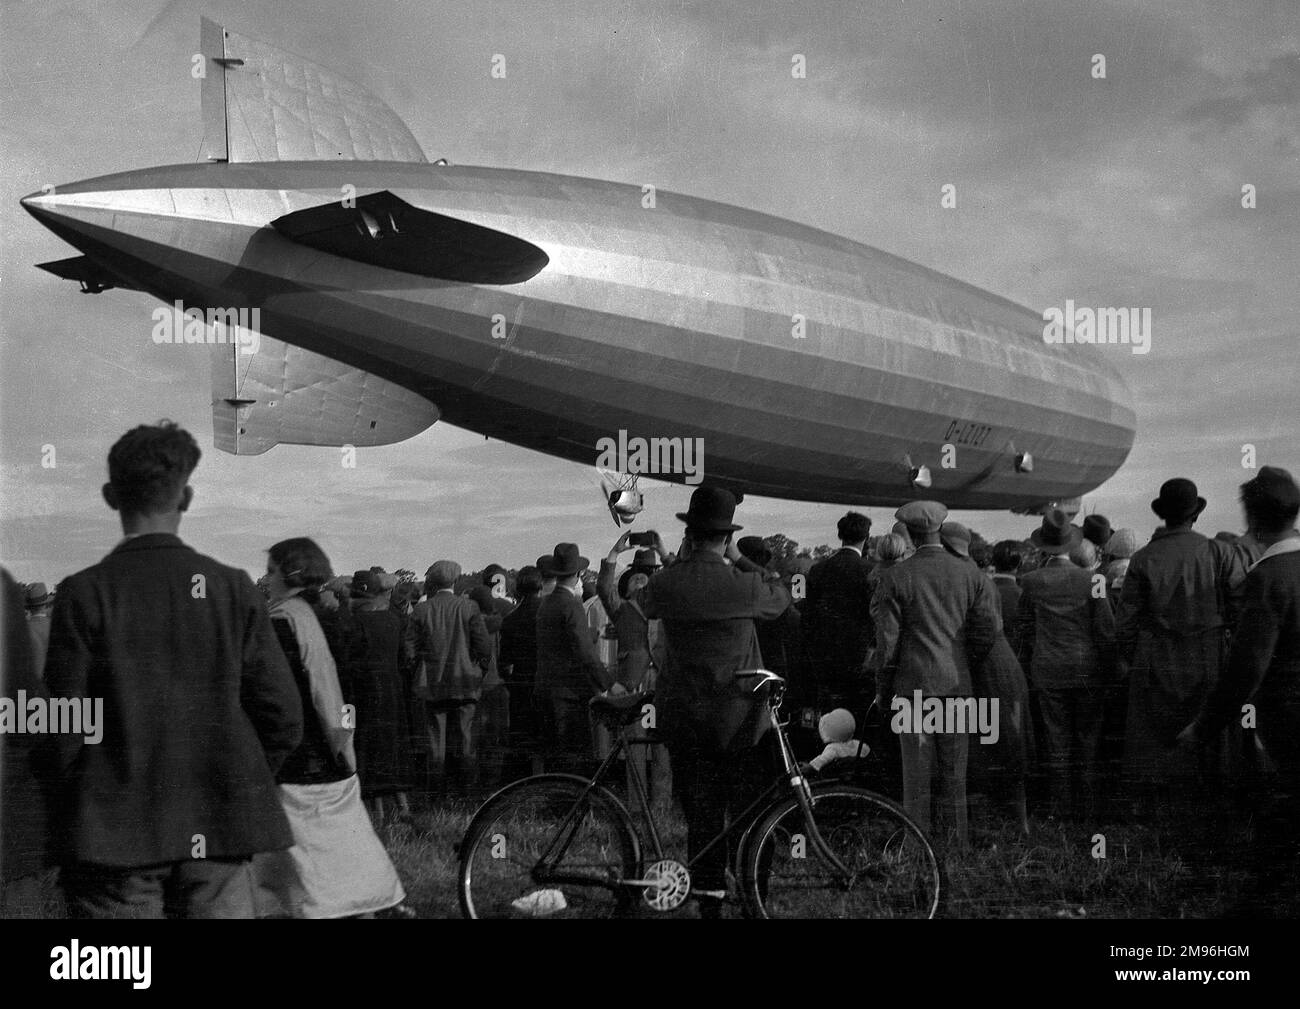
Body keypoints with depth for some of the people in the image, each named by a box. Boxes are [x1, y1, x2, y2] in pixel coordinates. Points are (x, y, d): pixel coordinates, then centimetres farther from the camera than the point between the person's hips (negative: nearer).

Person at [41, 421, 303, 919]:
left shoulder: (84, 593, -7)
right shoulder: (234, 589, -2)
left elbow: (64, 728, -7)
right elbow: (285, 719, -2)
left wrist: (73, 817, 8)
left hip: (113, 837, -1)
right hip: (218, 837, 1)